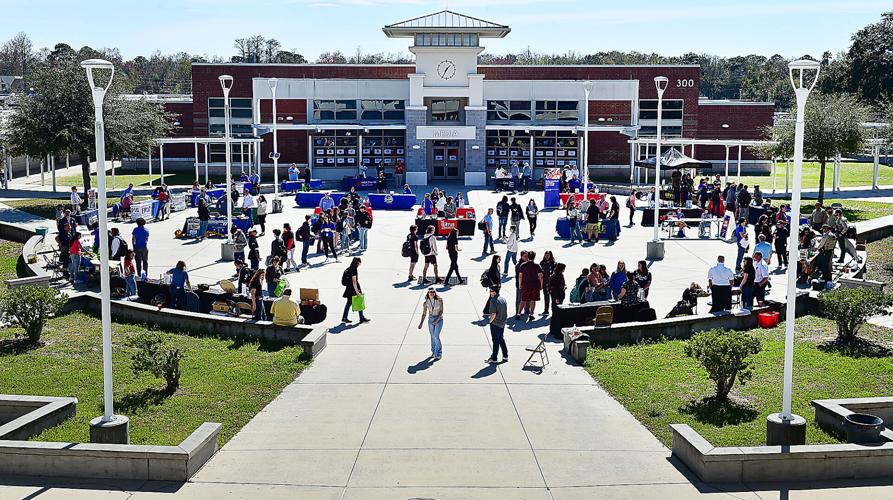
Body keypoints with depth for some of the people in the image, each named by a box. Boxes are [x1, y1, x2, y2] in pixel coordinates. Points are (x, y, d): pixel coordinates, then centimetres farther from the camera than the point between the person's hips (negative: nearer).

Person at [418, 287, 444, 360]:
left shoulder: (439, 300, -11)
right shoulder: (426, 303, -5)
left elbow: (441, 311, -12)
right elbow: (424, 314, -2)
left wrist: (437, 319, -23)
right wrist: (421, 323, -12)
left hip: (439, 320, -3)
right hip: (430, 320, 3)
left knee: (436, 336, -13)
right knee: (433, 337, 11)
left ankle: (438, 354, -3)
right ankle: (434, 352, 28)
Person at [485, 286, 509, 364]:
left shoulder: (493, 300, -20)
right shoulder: (503, 299, 5)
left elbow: (493, 314, -25)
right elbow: (506, 312, 11)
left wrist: (490, 321, -10)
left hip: (495, 324, -7)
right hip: (502, 323, 7)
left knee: (496, 341, 1)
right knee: (501, 339, 19)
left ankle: (494, 359, 10)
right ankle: (505, 356, 24)